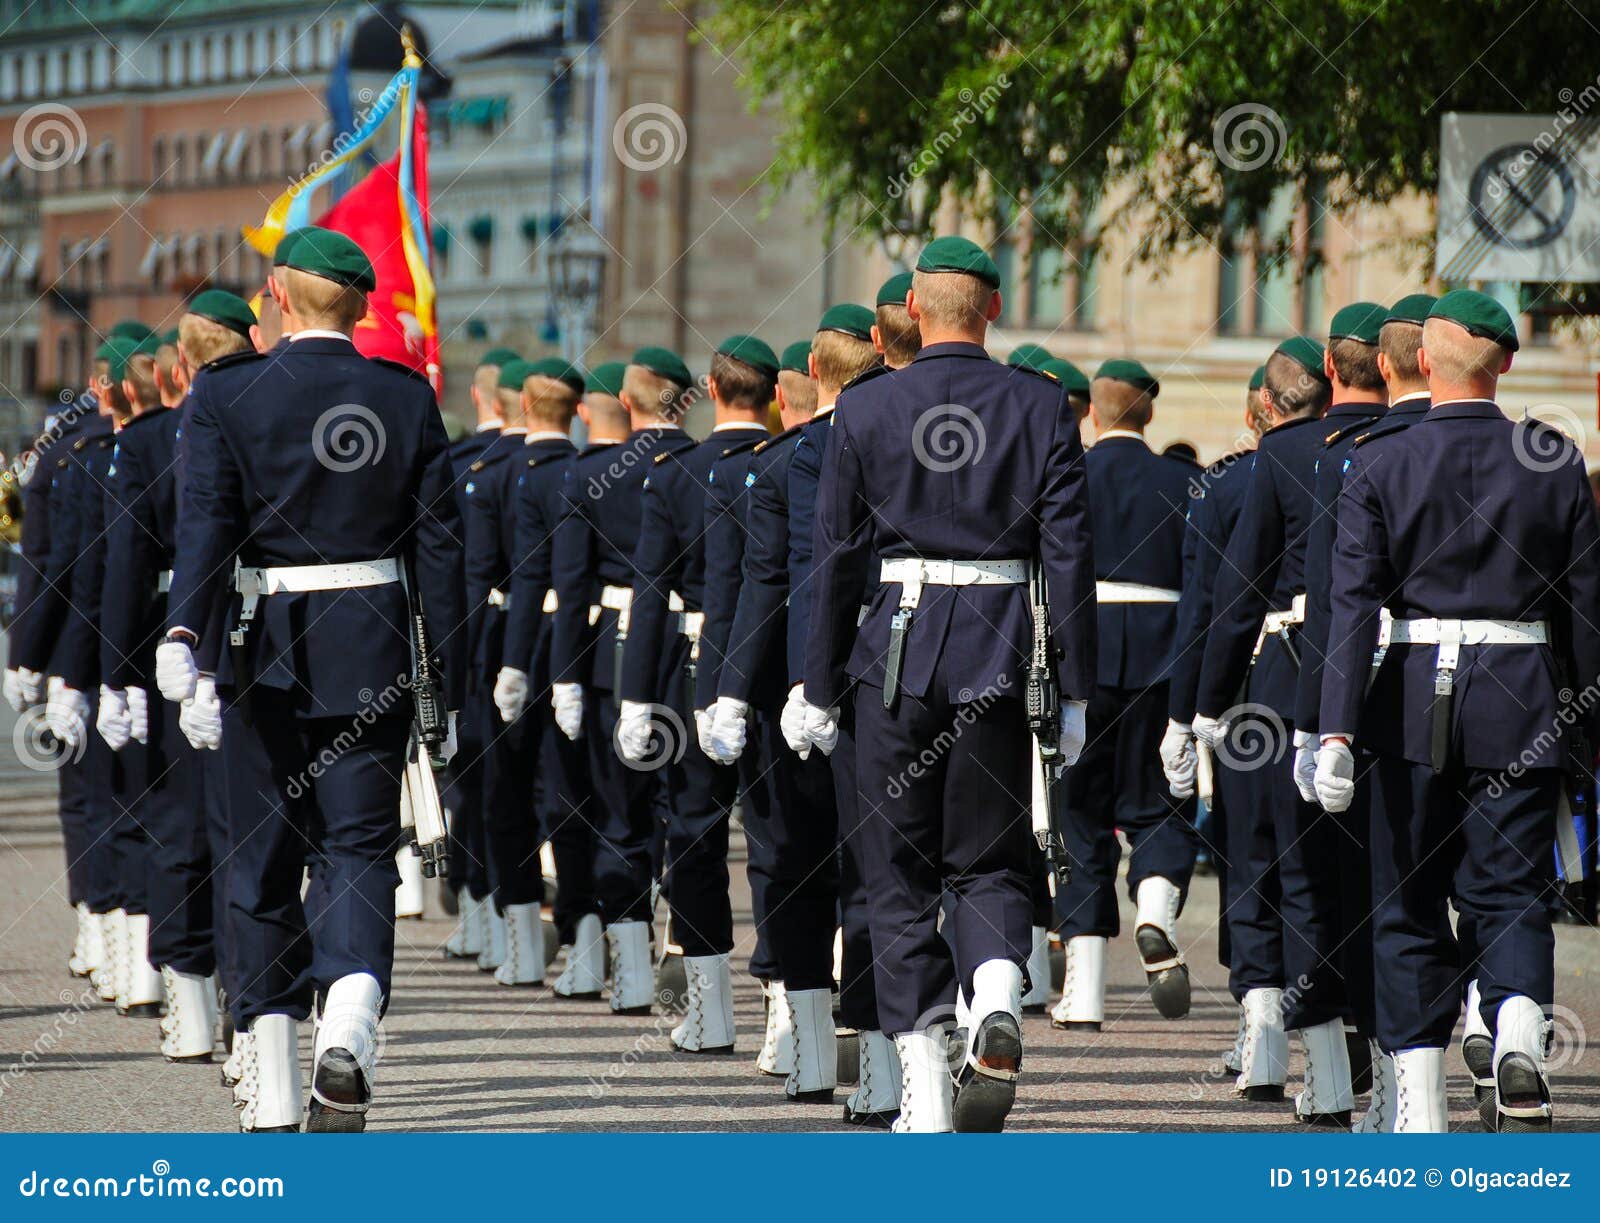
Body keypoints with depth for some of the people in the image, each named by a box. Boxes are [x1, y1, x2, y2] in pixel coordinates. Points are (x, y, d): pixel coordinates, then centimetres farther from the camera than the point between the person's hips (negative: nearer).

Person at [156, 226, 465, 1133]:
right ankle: (348, 1028, -23)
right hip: (373, 651, 0)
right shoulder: (409, 399, 0)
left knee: (265, 863, 10)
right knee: (359, 848, 4)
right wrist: (451, 687, 6)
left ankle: (274, 1095, 12)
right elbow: (440, 547, 1)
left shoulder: (227, 394, -5)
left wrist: (186, 640, -27)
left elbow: (206, 523, -18)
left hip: (263, 646, 0)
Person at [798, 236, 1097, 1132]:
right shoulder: (1042, 408, 0)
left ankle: (925, 1092, 3)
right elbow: (1071, 554, -2)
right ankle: (999, 1000, -18)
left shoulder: (867, 412, -1)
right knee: (991, 861, 13)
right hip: (999, 655, 1)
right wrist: (1077, 690, 2)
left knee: (902, 874, 7)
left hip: (898, 649, -1)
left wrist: (821, 691, 8)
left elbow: (836, 559, 1)